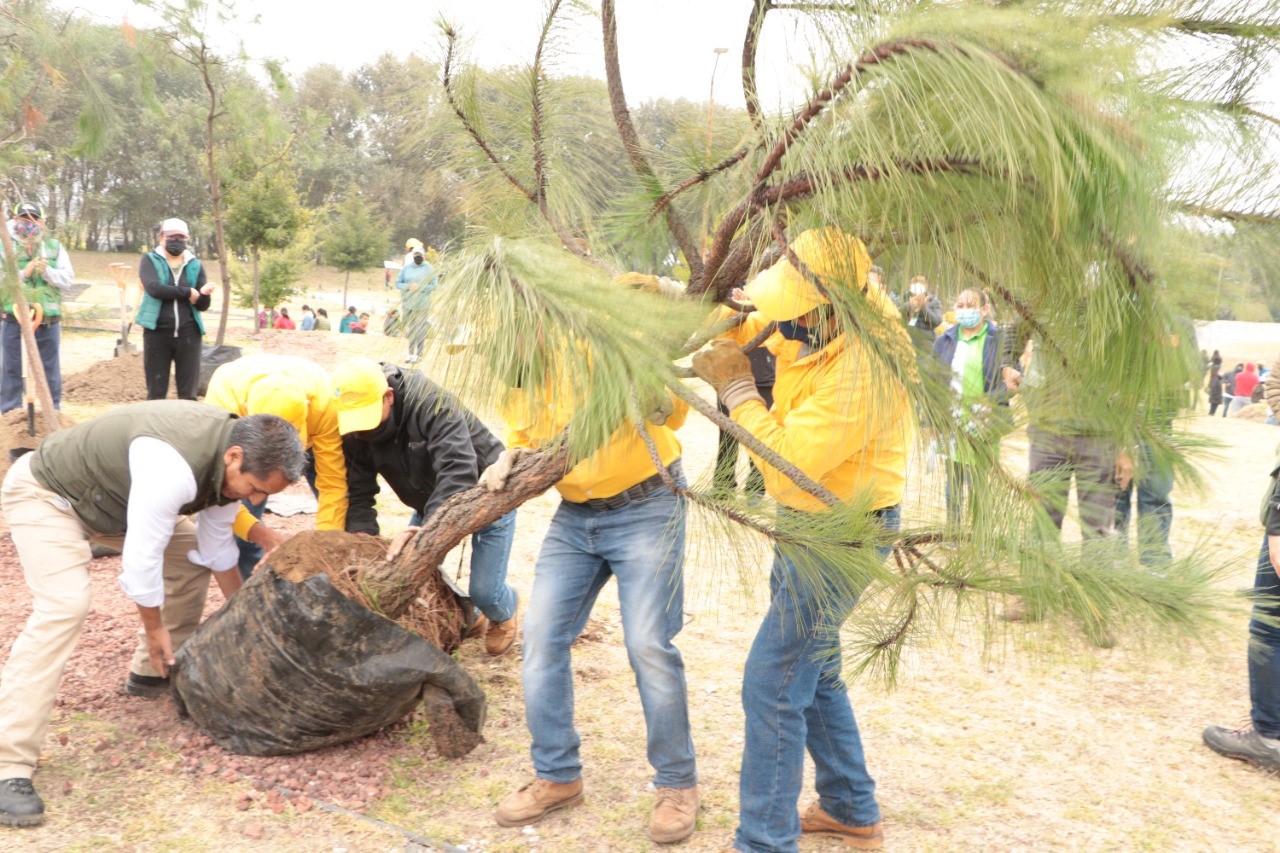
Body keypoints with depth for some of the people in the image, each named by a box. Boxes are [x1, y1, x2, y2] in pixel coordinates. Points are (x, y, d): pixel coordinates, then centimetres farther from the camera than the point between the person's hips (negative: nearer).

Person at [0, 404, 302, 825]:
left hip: (106, 492, 9)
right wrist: (155, 626, -14)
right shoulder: (174, 467, -40)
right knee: (64, 607, -26)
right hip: (46, 494, -9)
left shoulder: (232, 458, -11)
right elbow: (143, 555, -30)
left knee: (192, 556, 8)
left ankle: (153, 674, 25)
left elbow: (216, 547, 3)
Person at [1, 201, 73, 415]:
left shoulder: (55, 247, 9)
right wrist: (23, 273, -18)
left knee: (51, 371, 9)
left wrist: (47, 271, -15)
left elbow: (67, 279, 1)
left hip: (48, 321, 2)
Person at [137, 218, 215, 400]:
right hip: (157, 332, -2)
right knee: (156, 392, 4)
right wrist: (188, 292, -10)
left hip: (188, 333, 2)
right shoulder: (150, 260, 6)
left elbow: (203, 306, 7)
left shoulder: (195, 265, 11)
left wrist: (203, 295, -15)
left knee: (188, 393, 3)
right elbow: (153, 288, -14)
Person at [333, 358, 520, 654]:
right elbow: (358, 491, -16)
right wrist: (362, 536, -35)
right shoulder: (353, 430, -15)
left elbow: (458, 471, -46)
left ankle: (505, 612, 28)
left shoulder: (432, 404, -36)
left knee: (485, 592, -11)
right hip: (431, 501, 6)